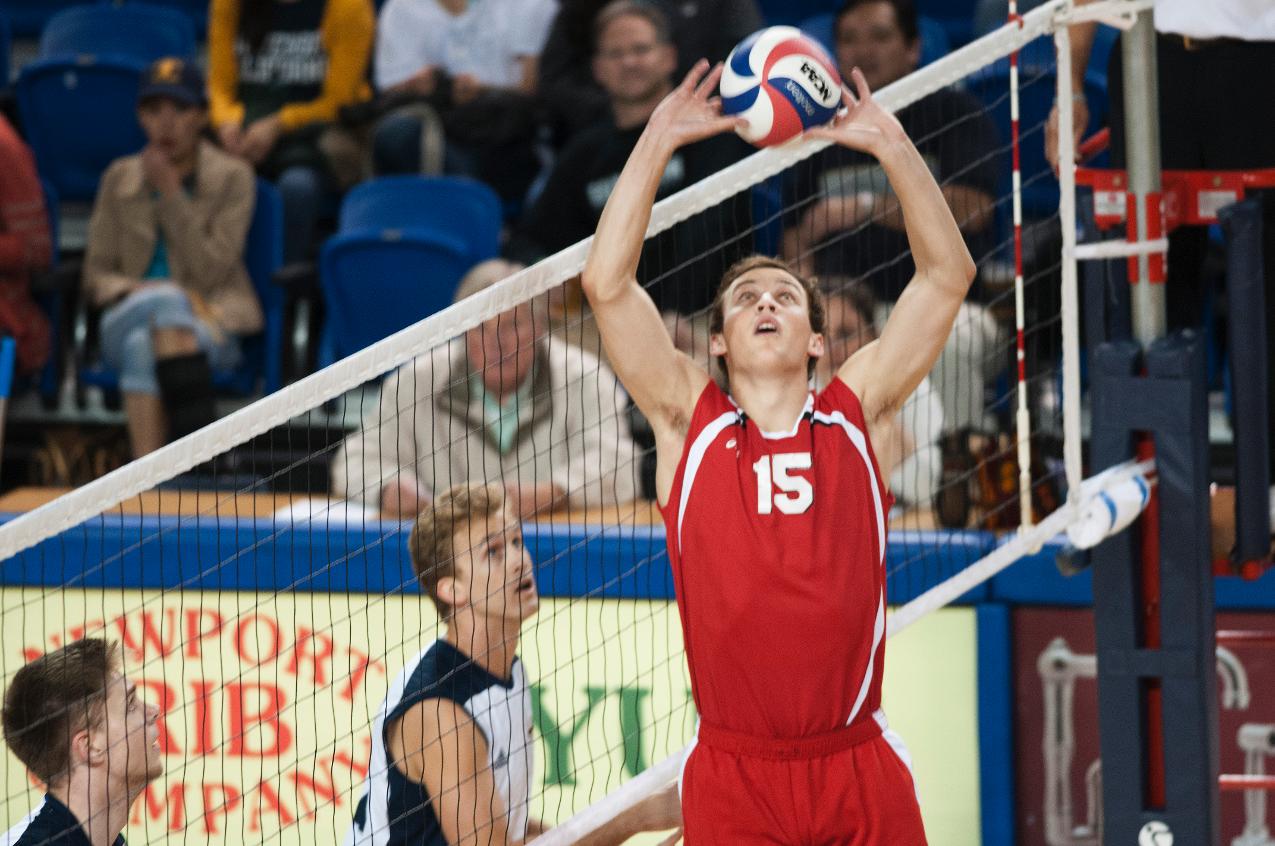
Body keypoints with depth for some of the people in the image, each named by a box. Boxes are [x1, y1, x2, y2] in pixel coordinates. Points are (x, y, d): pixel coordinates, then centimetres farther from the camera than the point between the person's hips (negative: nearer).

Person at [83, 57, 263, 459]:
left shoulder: (232, 178, 4)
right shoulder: (120, 178, 14)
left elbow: (209, 270, -6)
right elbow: (96, 274, 12)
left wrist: (170, 193, -9)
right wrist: (130, 290, -11)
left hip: (211, 325, -2)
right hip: (127, 317, 2)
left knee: (147, 345, -38)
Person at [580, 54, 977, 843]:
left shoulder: (857, 415, 9)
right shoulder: (688, 421, 8)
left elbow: (948, 275, 8)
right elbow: (607, 283, 1)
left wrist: (891, 144, 2)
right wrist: (660, 140, 0)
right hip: (733, 774, -1)